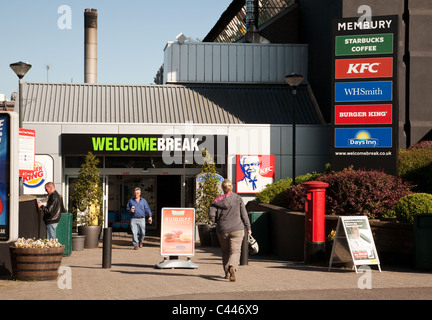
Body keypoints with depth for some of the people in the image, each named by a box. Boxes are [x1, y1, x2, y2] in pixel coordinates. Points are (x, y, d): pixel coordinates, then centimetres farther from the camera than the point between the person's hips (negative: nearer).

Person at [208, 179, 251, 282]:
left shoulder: (218, 200, -1)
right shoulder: (238, 198, -2)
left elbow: (211, 214, -7)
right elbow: (244, 215, 0)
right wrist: (248, 228, 8)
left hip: (222, 230, 2)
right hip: (237, 229, -2)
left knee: (225, 251, 18)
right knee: (235, 251, -3)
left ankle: (227, 273, 20)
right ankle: (232, 267, -30)